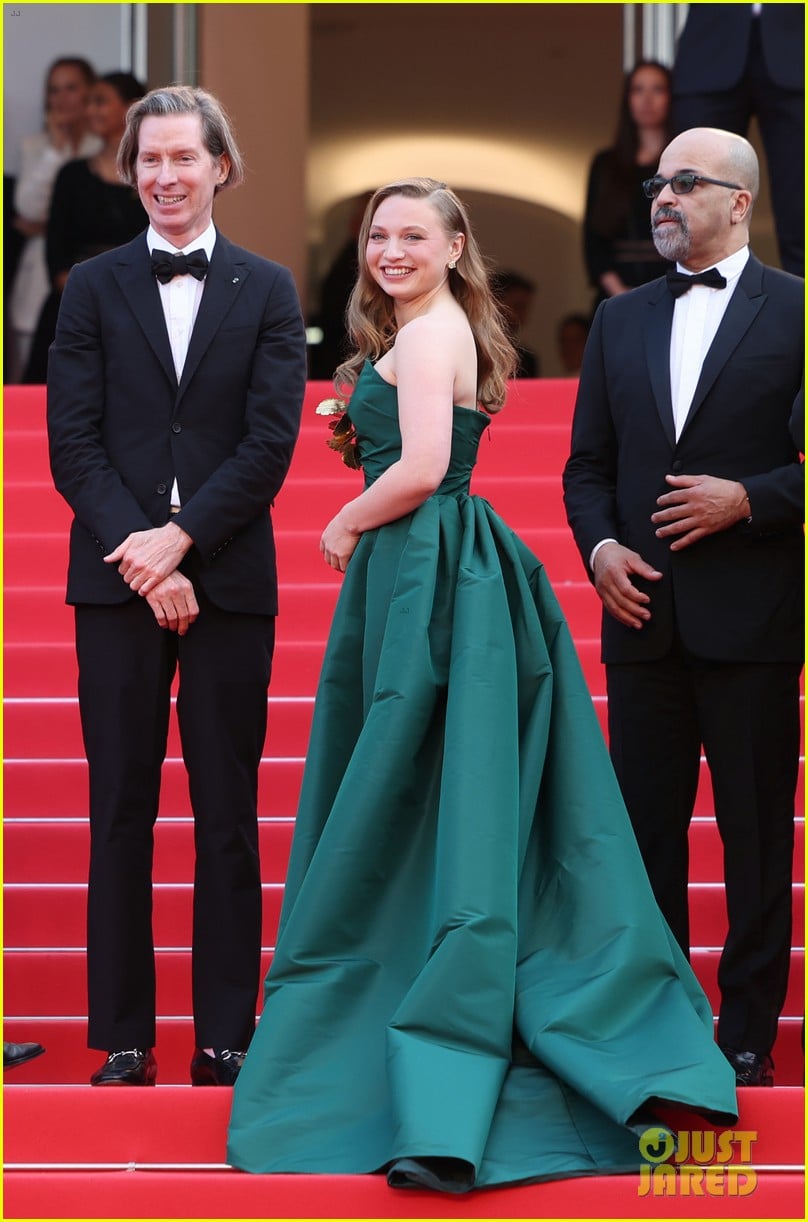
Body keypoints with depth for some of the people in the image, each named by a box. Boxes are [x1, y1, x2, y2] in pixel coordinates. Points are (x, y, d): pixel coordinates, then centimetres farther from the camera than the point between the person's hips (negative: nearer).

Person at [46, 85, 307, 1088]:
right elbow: (72, 441, 0)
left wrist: (181, 537, -12)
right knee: (121, 813, 2)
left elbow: (271, 442, -2)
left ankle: (225, 1035, 9)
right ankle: (123, 1039, 7)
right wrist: (140, 554, -11)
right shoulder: (94, 288, 7)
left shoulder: (267, 291, 7)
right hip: (117, 579, 0)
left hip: (228, 578, 0)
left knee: (227, 815, 3)